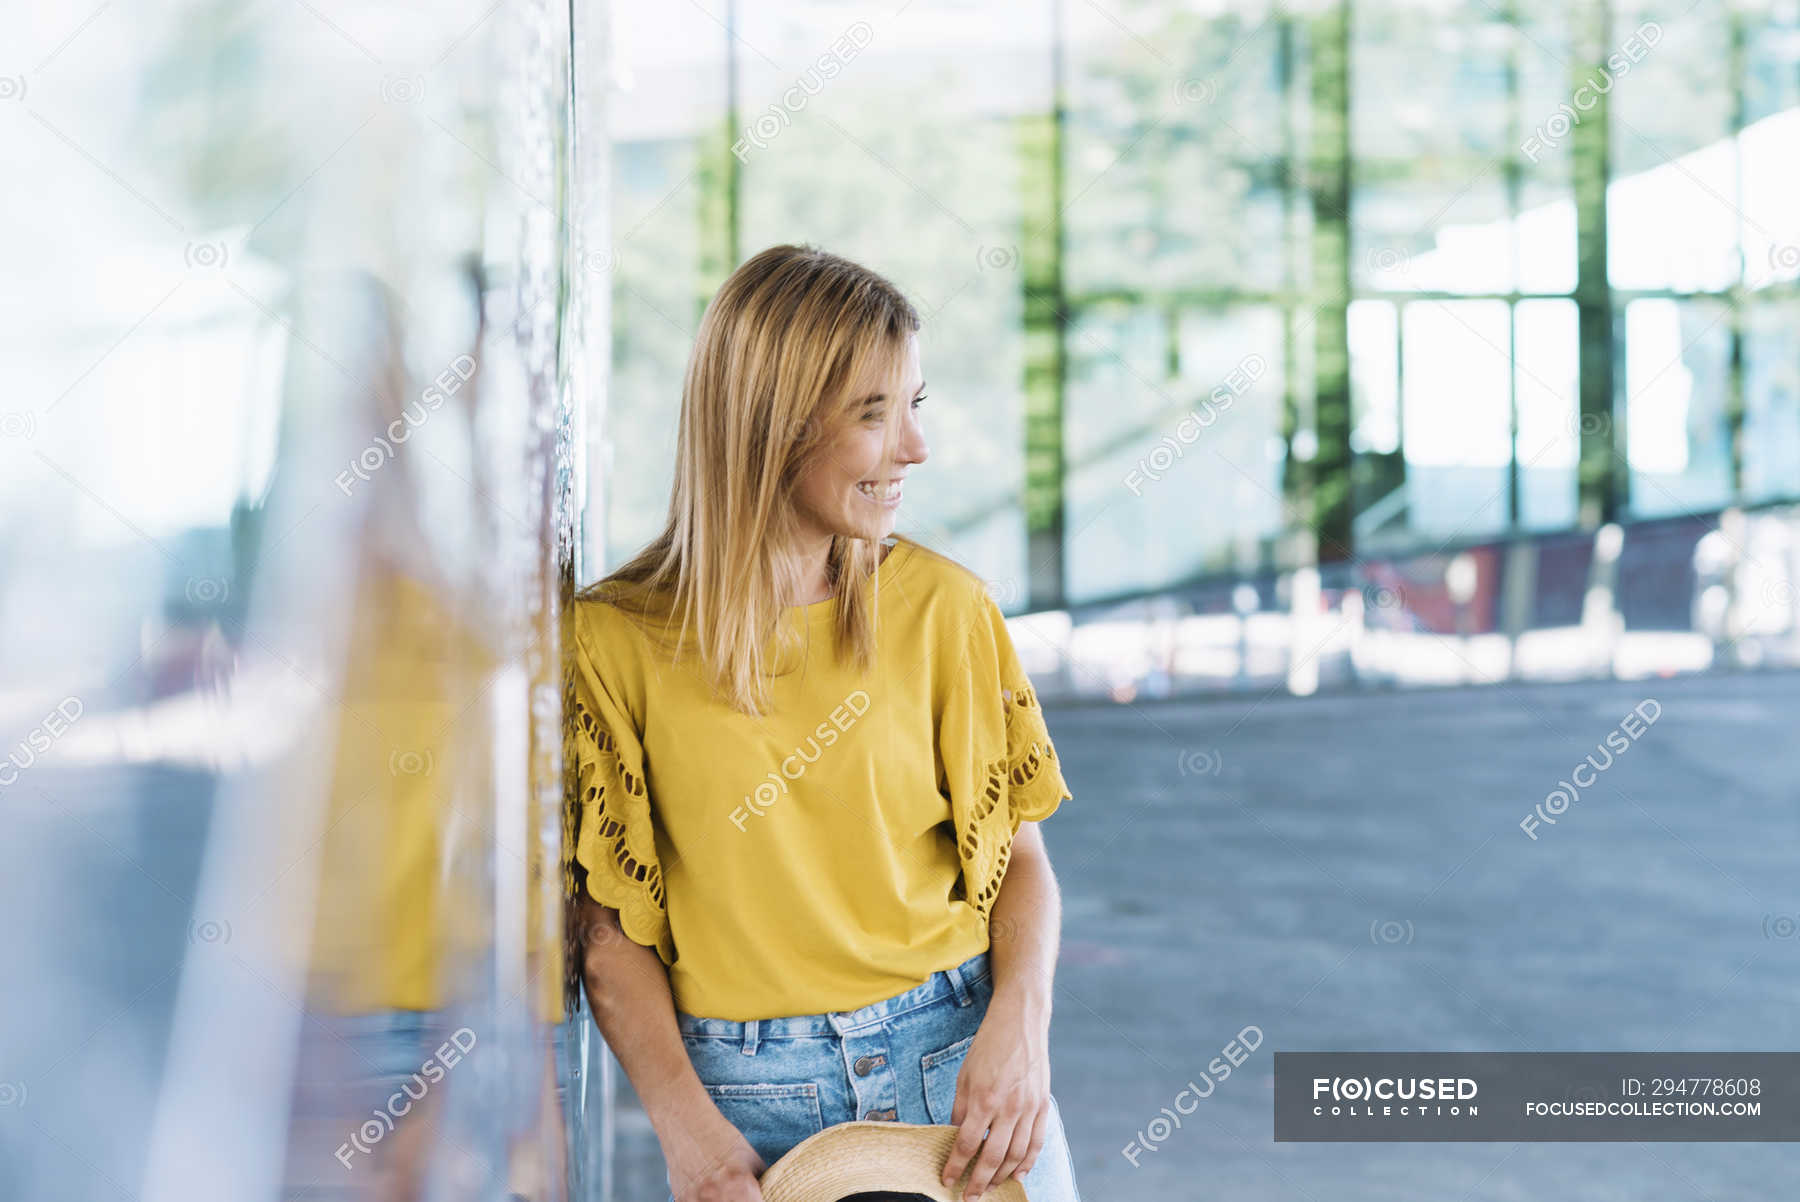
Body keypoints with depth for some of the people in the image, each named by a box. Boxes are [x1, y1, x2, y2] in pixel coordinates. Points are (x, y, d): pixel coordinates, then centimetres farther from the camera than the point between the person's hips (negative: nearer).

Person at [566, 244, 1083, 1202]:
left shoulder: (942, 607, 0)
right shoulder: (615, 641, -5)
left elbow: (1018, 855, 5)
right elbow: (608, 919, -2)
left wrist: (1020, 1024, -12)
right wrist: (682, 1120, -12)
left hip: (955, 1057, 2)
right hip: (744, 1092, -1)